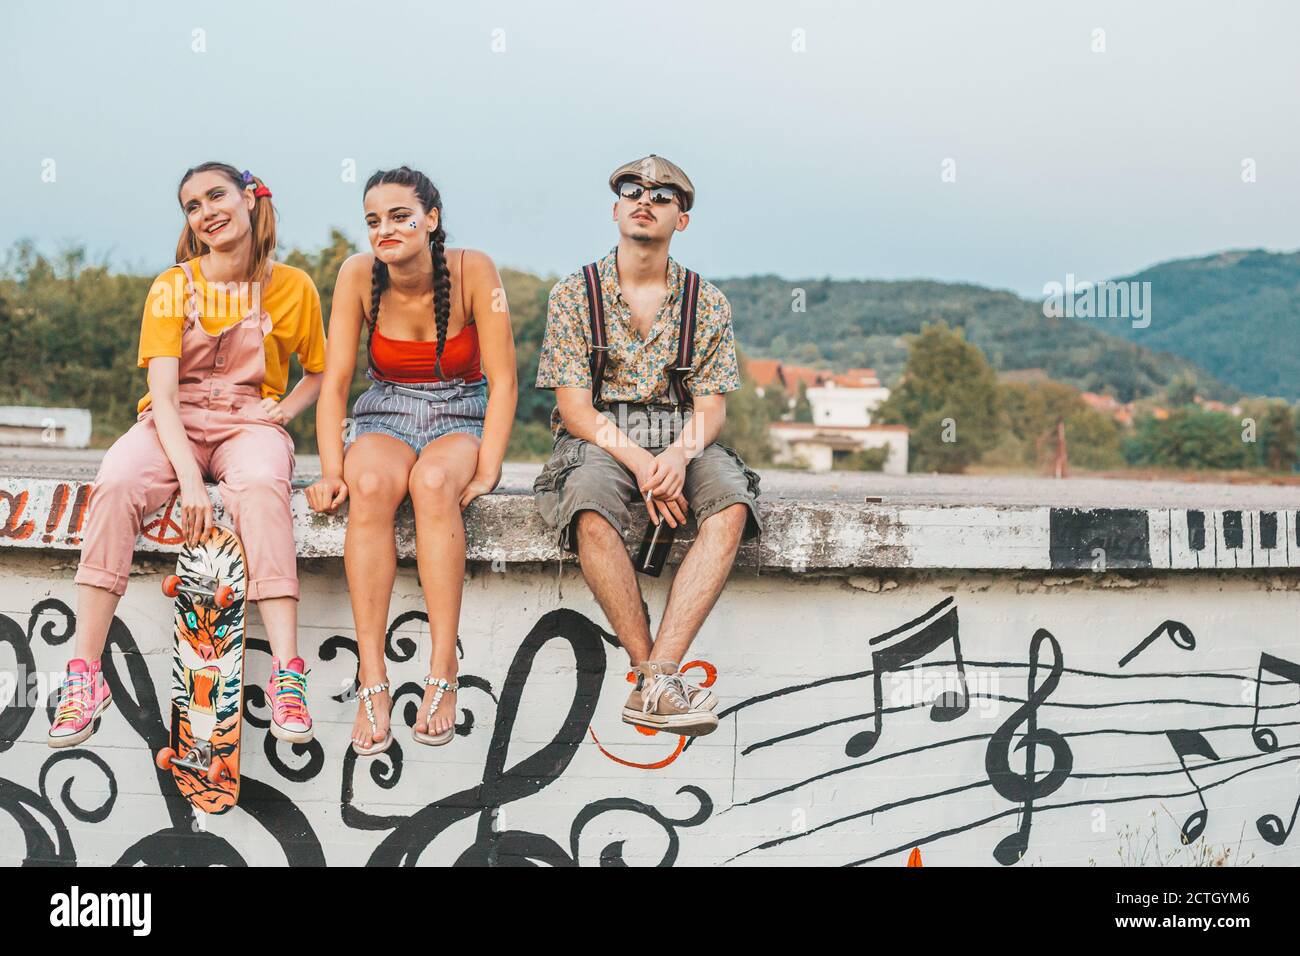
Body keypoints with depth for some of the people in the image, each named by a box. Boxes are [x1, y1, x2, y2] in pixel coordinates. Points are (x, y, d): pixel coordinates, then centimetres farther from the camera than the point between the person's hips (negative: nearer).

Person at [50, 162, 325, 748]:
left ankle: (287, 674, -41)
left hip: (249, 421, 0)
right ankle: (85, 675, -31)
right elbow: (163, 390, -10)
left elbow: (318, 373, 19)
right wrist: (189, 476, -25)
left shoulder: (293, 287, 4)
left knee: (262, 487, -39)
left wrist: (282, 410, -4)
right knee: (115, 484, -34)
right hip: (174, 424, 1)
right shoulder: (172, 287, 2)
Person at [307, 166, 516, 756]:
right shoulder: (358, 275, -8)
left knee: (434, 481, -37)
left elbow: (503, 382, -11)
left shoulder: (472, 271, -13)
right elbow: (334, 382, -6)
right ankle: (372, 681, -35)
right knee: (369, 485, -34)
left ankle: (442, 674, -35)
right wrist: (332, 470, -18)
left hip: (461, 419, -1)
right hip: (384, 417, 1)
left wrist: (486, 471, -20)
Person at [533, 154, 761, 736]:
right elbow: (574, 407, -3)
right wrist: (636, 459, -20)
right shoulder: (573, 295, 4)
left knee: (732, 502, -32)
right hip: (598, 442, -2)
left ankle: (656, 676, -37)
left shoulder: (707, 302, 9)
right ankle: (656, 677, -30)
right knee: (591, 509, -37)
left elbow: (711, 406, 3)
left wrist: (679, 455, -20)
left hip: (681, 442, 2)